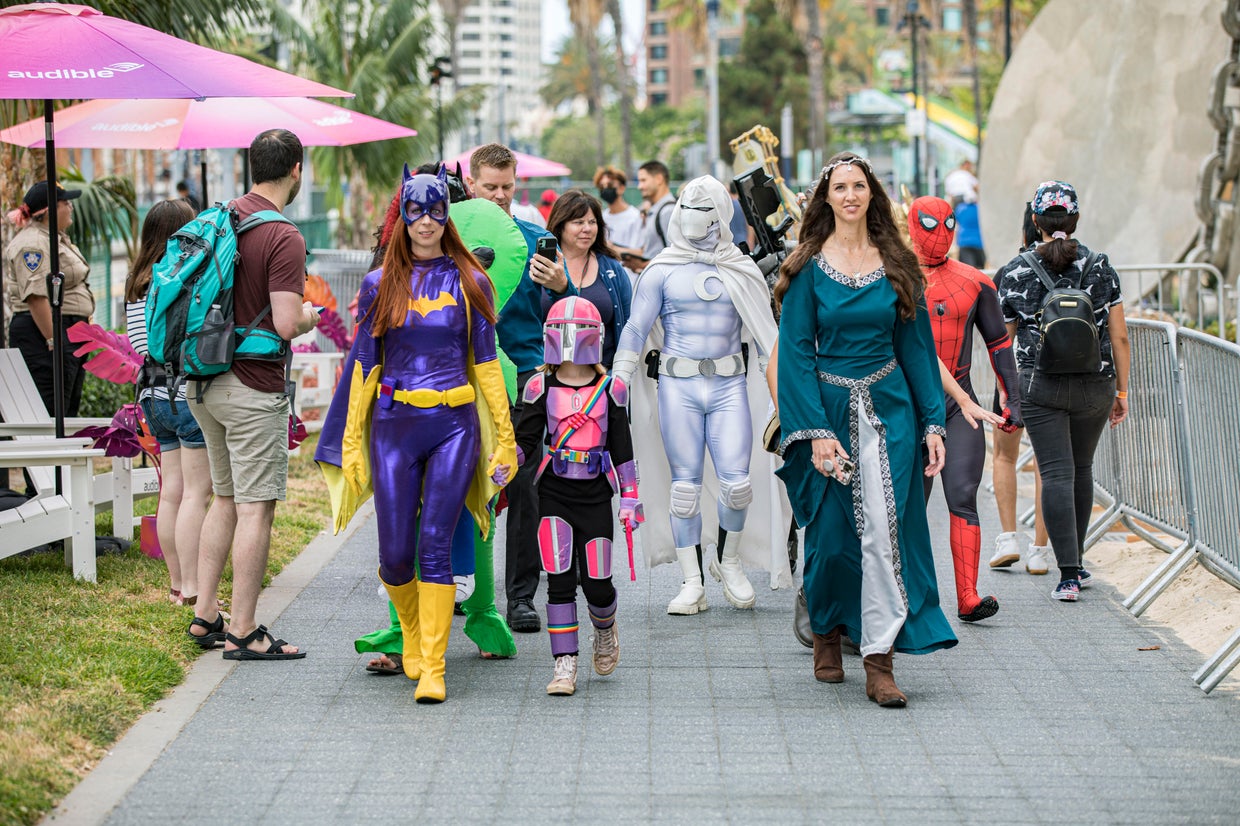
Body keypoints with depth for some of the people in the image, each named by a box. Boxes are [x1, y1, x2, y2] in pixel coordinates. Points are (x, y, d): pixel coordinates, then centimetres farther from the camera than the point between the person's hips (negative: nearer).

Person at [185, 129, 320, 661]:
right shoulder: (283, 238, -17)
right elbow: (286, 323, -23)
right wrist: (310, 317, 0)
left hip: (202, 379, 8)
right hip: (252, 386, -8)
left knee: (225, 498, 18)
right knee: (255, 507, -2)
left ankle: (205, 616, 20)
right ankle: (243, 633, 0)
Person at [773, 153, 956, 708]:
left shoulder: (897, 265, 5)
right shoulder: (808, 268, -1)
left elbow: (916, 345, 7)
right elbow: (796, 352, -4)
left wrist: (932, 422, 1)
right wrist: (817, 432, -13)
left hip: (888, 411, 1)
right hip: (828, 409, -1)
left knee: (883, 529, -10)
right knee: (831, 533, 5)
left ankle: (879, 662, -11)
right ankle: (826, 633, 30)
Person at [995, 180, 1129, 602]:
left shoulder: (1015, 273, -2)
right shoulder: (1101, 268, 0)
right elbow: (1119, 337, 1)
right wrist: (1122, 390, 10)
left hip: (1040, 386, -2)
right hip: (1095, 387, 2)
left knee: (1056, 474, -4)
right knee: (1082, 469, 19)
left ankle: (1068, 574, -13)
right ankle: (1076, 560, 31)